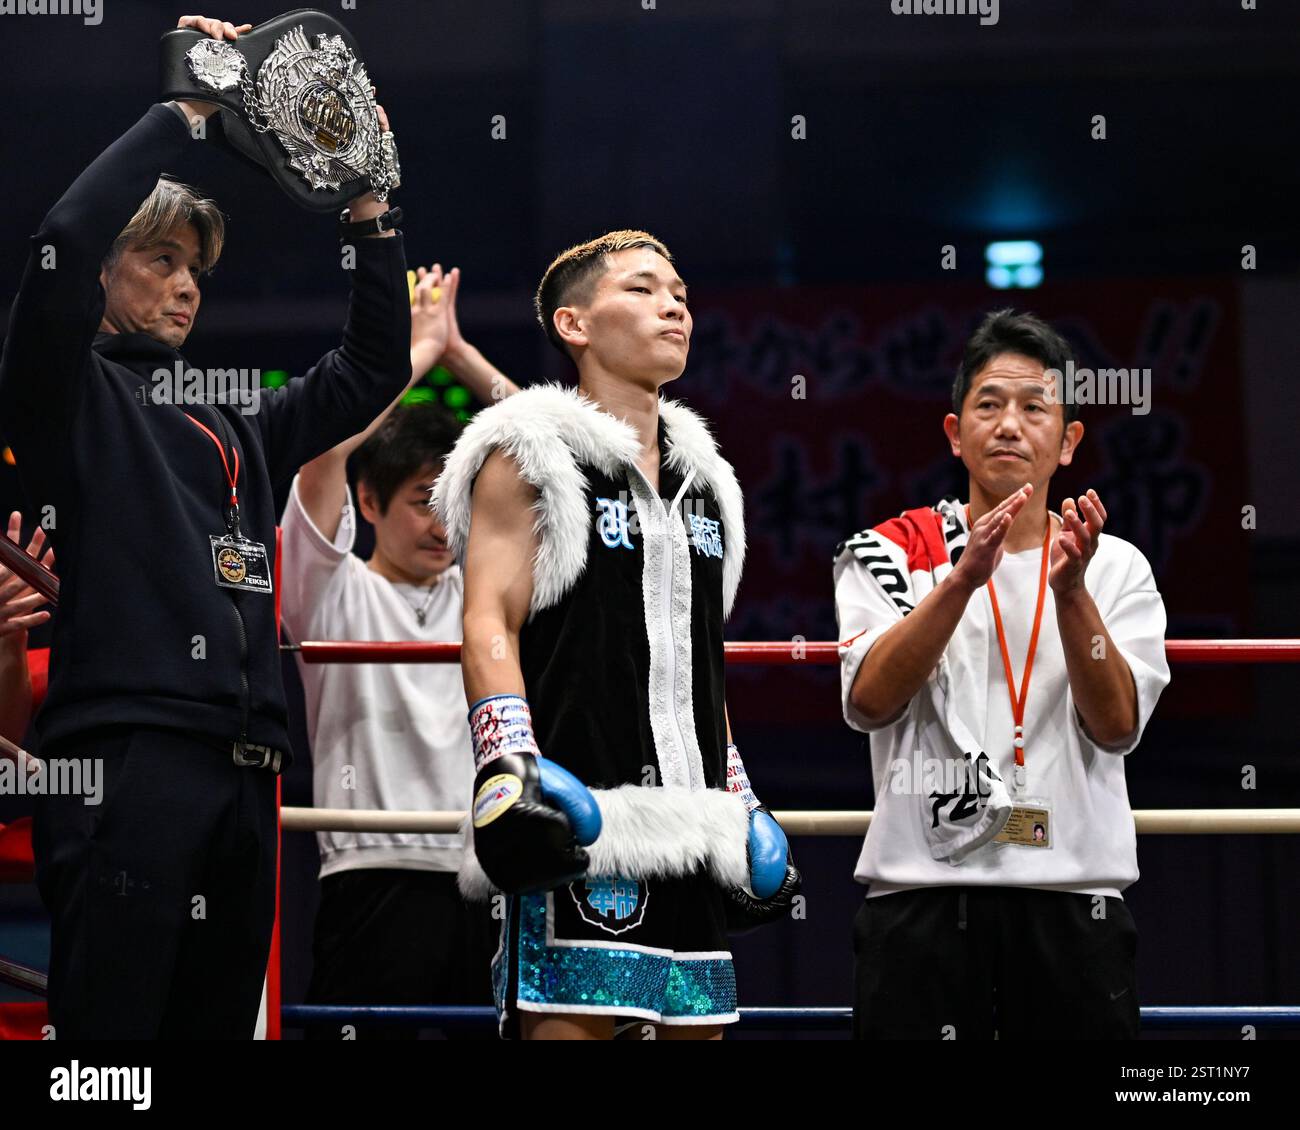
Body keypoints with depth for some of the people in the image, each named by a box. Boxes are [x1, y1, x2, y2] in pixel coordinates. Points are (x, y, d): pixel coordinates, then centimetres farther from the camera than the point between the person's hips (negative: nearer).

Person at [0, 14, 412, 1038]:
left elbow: (372, 370, 31)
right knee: (112, 1021, -13)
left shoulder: (232, 427, 27)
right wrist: (189, 110, -3)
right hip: (124, 753, -7)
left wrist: (367, 205, 22)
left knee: (217, 1021, 5)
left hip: (242, 775, 7)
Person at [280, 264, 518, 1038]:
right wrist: (418, 350, 0)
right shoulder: (336, 589, 6)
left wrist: (459, 352, 12)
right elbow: (327, 440, -9)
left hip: (486, 880, 5)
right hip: (377, 879, -5)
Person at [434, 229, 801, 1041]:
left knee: (697, 1020, 3)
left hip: (693, 822, 7)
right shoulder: (531, 456, 1)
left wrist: (742, 807, 24)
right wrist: (509, 766, -20)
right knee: (572, 1019, -13)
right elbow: (489, 623, -7)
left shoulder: (702, 478, 22)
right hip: (585, 809, -7)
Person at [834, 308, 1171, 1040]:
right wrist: (965, 577, -19)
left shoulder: (1117, 567, 9)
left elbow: (1117, 727, -4)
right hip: (922, 894, -1)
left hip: (1075, 903, 1)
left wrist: (1071, 590, -16)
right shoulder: (890, 553, 6)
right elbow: (870, 702, -9)